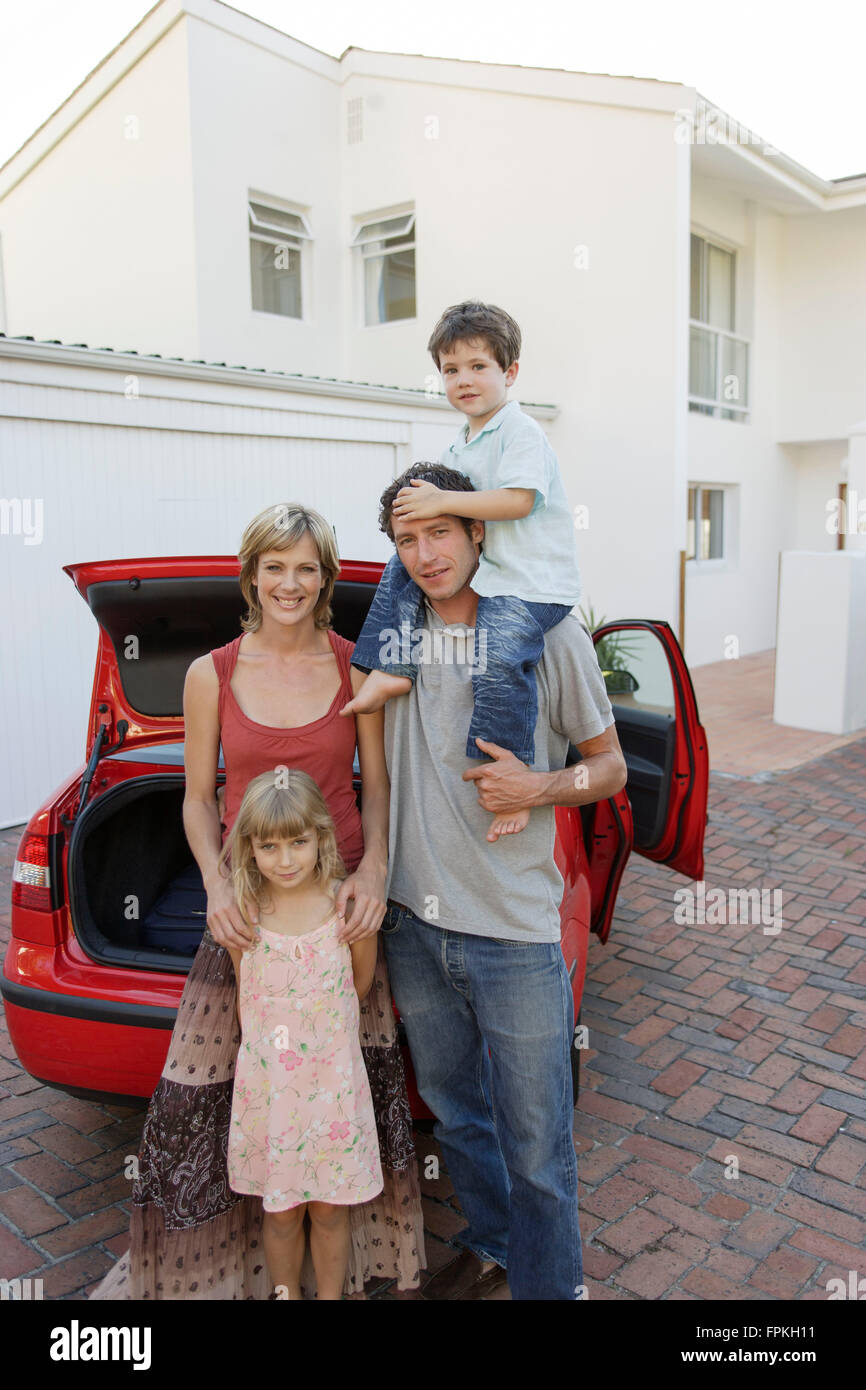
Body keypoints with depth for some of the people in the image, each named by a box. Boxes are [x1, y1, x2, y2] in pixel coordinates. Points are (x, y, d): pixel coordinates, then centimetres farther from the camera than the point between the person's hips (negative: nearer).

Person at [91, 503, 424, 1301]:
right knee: (206, 1087, 6)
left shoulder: (355, 665, -1)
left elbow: (378, 784, 3)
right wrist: (217, 884, -12)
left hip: (342, 900, 0)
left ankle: (351, 1255, 34)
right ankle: (194, 1262, 33)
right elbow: (198, 796, 4)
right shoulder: (211, 675, -1)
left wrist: (374, 869, -13)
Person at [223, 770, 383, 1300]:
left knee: (330, 1209, 15)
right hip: (266, 1082, 1)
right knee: (281, 1211, 16)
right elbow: (246, 993, 1)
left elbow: (361, 984, 1)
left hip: (334, 1081, -1)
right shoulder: (242, 912, -10)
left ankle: (332, 1296, 38)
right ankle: (288, 1295, 39)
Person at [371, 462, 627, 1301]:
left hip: (515, 932, -4)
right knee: (456, 1115, 23)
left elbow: (610, 767, 1)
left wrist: (539, 788, -19)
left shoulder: (549, 632, -7)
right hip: (414, 924, 4)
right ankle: (489, 1247, 48)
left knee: (536, 1150, 7)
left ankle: (548, 1286, 32)